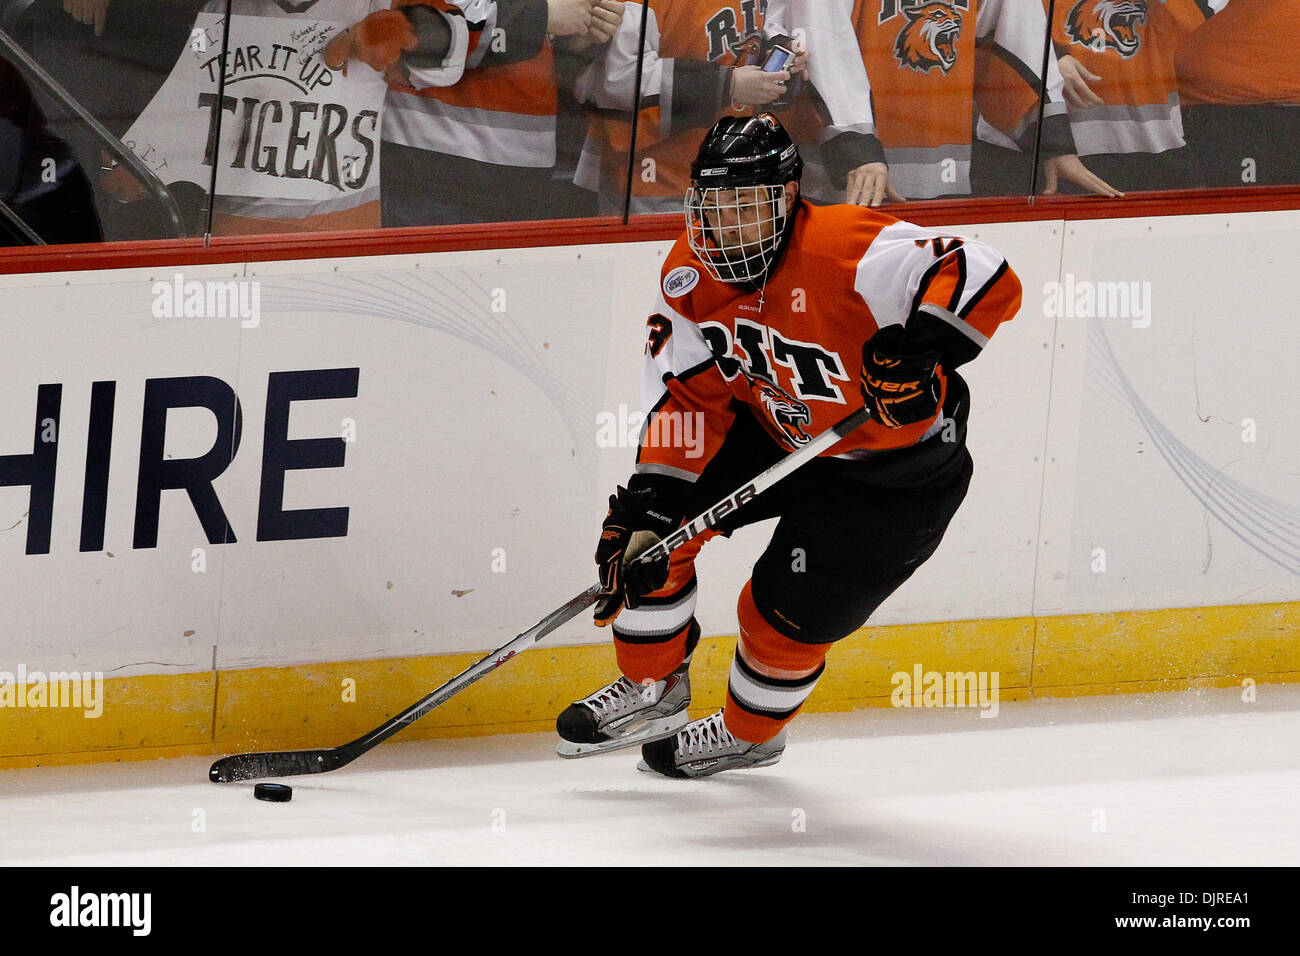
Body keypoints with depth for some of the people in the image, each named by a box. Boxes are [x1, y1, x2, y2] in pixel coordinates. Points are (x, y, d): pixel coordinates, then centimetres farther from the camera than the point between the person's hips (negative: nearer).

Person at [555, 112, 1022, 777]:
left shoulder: (848, 250, -34)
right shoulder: (690, 275, -10)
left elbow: (989, 281, -38)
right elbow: (686, 398, -8)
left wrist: (920, 354, -49)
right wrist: (651, 510, -18)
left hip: (897, 467, -7)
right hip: (777, 432, 7)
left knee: (786, 618, -2)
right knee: (644, 520, -4)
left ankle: (750, 733, 32)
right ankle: (652, 687, 19)